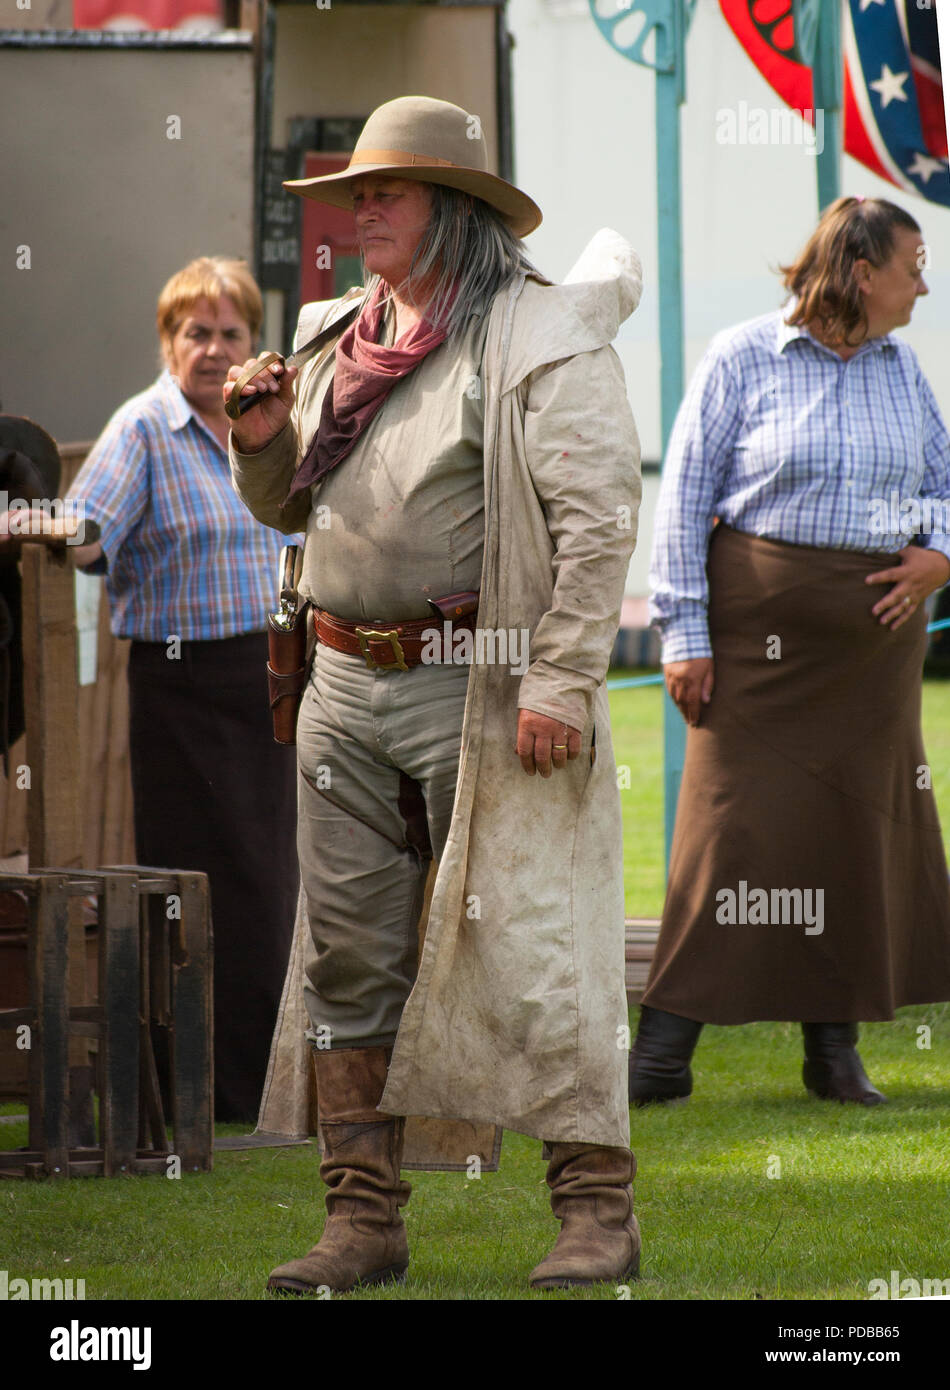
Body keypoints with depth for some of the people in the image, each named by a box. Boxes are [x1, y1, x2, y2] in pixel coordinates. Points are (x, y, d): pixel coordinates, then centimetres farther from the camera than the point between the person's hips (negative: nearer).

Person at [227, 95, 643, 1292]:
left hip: (475, 690, -7)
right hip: (348, 686, 7)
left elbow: (599, 517, -14)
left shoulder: (538, 337, -7)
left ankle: (597, 1211, -2)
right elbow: (285, 509, 25)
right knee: (351, 957, 6)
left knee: (525, 948, -8)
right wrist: (262, 438, 3)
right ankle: (364, 1221, 12)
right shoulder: (347, 339, 15)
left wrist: (561, 679, -21)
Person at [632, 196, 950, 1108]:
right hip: (762, 621, -5)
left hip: (875, 626, 5)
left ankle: (835, 1049, 15)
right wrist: (684, 631, -9)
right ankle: (664, 1050, -4)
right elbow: (685, 497, -4)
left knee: (861, 823, 5)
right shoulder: (741, 359, -3)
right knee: (732, 821, -8)